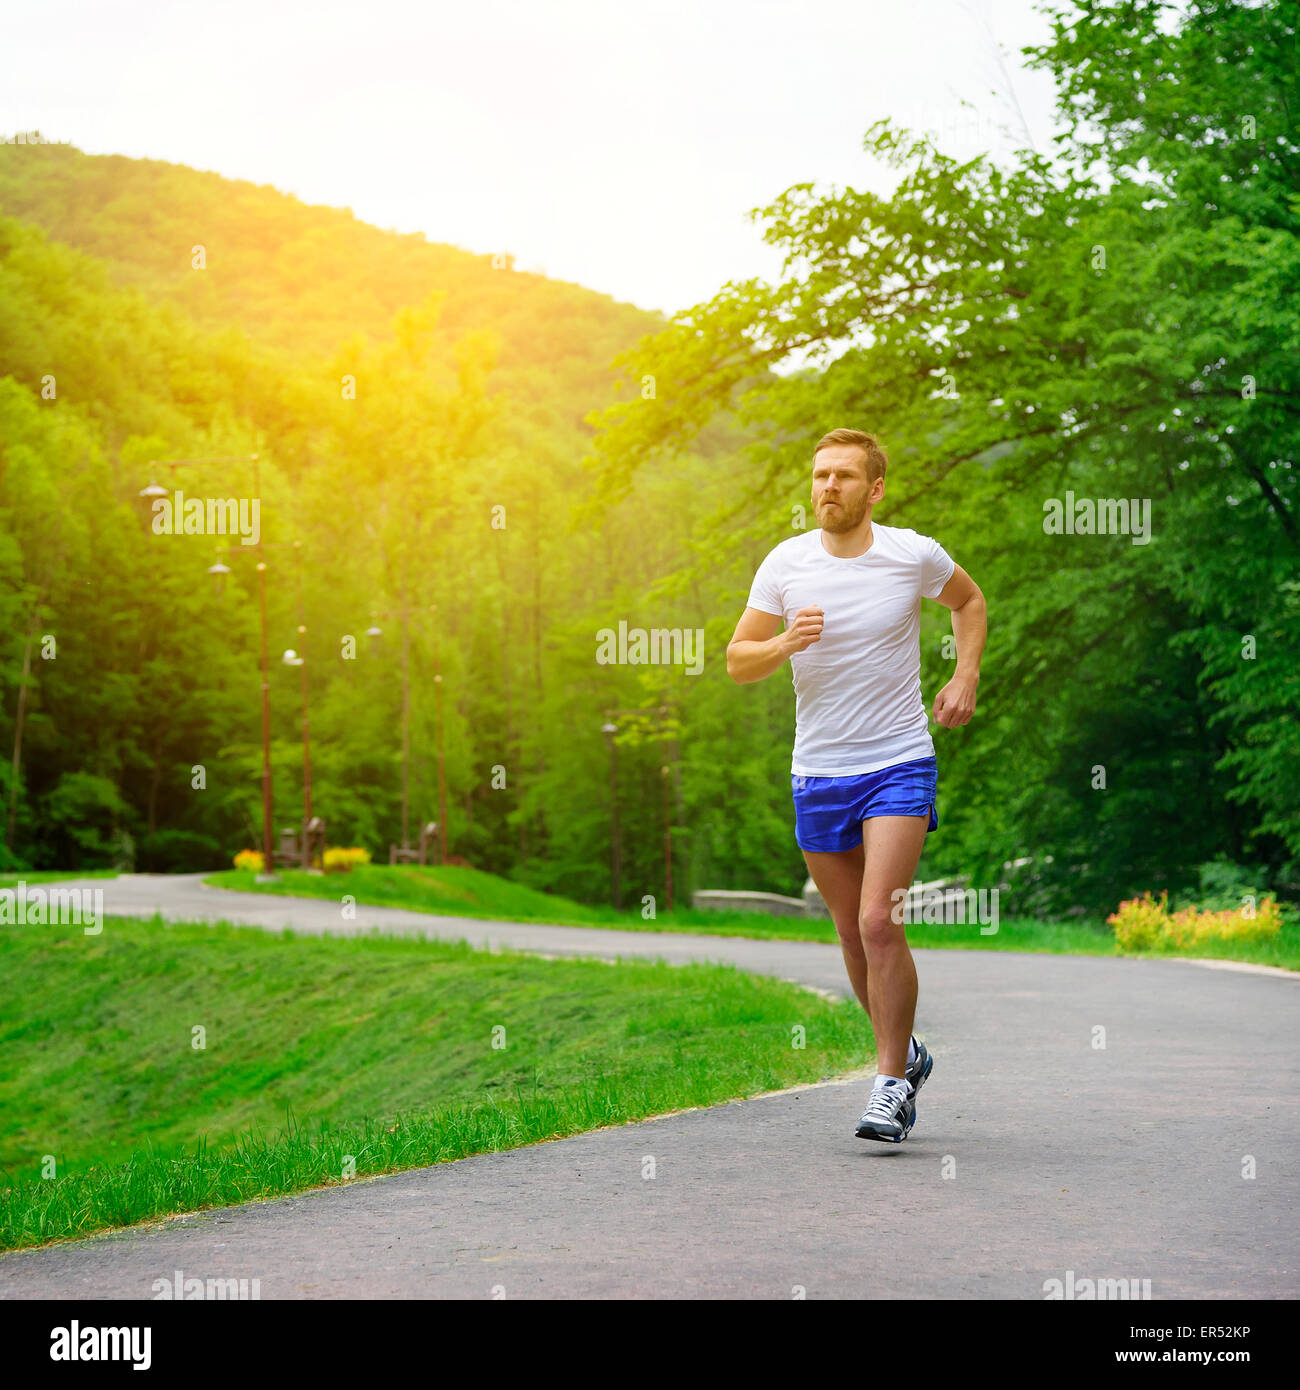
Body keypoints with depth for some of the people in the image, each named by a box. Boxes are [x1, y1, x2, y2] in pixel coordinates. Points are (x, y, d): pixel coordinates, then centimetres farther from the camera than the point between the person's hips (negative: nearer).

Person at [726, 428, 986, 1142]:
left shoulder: (914, 555, -5)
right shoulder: (784, 564, -2)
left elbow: (970, 601, 16)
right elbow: (738, 662, 2)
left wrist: (965, 681, 4)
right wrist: (786, 643, -18)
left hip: (899, 766, -3)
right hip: (817, 773, 3)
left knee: (879, 923, -17)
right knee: (851, 932, 9)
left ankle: (891, 1083, -8)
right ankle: (905, 1053, 31)